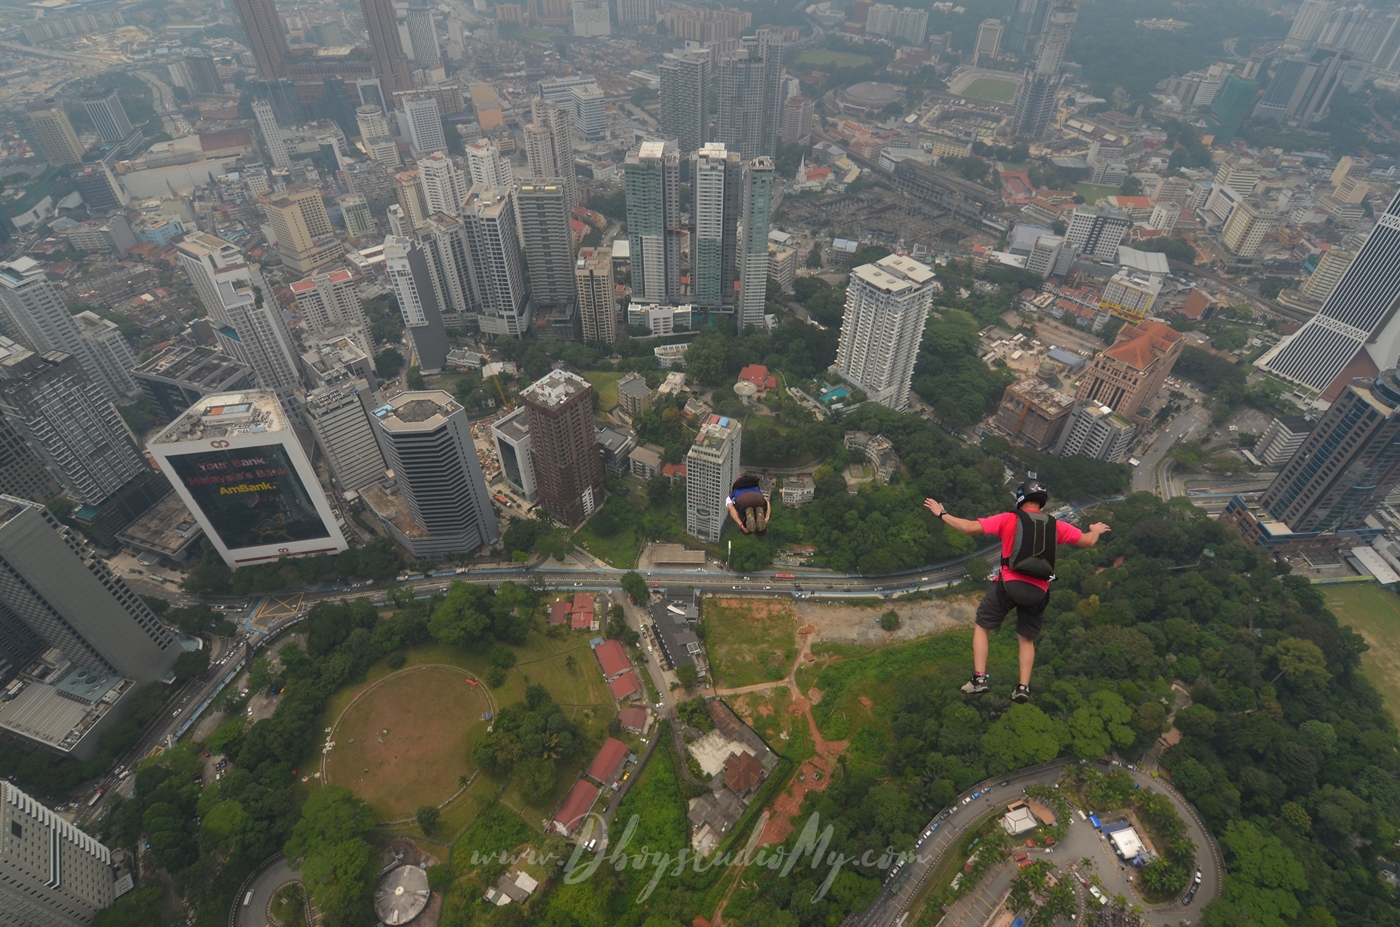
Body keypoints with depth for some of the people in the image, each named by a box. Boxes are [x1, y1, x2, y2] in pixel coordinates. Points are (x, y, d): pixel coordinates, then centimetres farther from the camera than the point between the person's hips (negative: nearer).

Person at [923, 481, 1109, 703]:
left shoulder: (1008, 519, 0)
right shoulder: (1056, 526, 10)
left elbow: (969, 528, -6)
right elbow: (1088, 541, 22)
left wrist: (942, 514, 5)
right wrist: (1096, 531, 45)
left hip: (1009, 584, -3)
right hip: (1038, 591, 4)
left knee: (981, 627, 14)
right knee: (1027, 639, 22)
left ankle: (979, 678, 7)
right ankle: (1023, 687, 15)